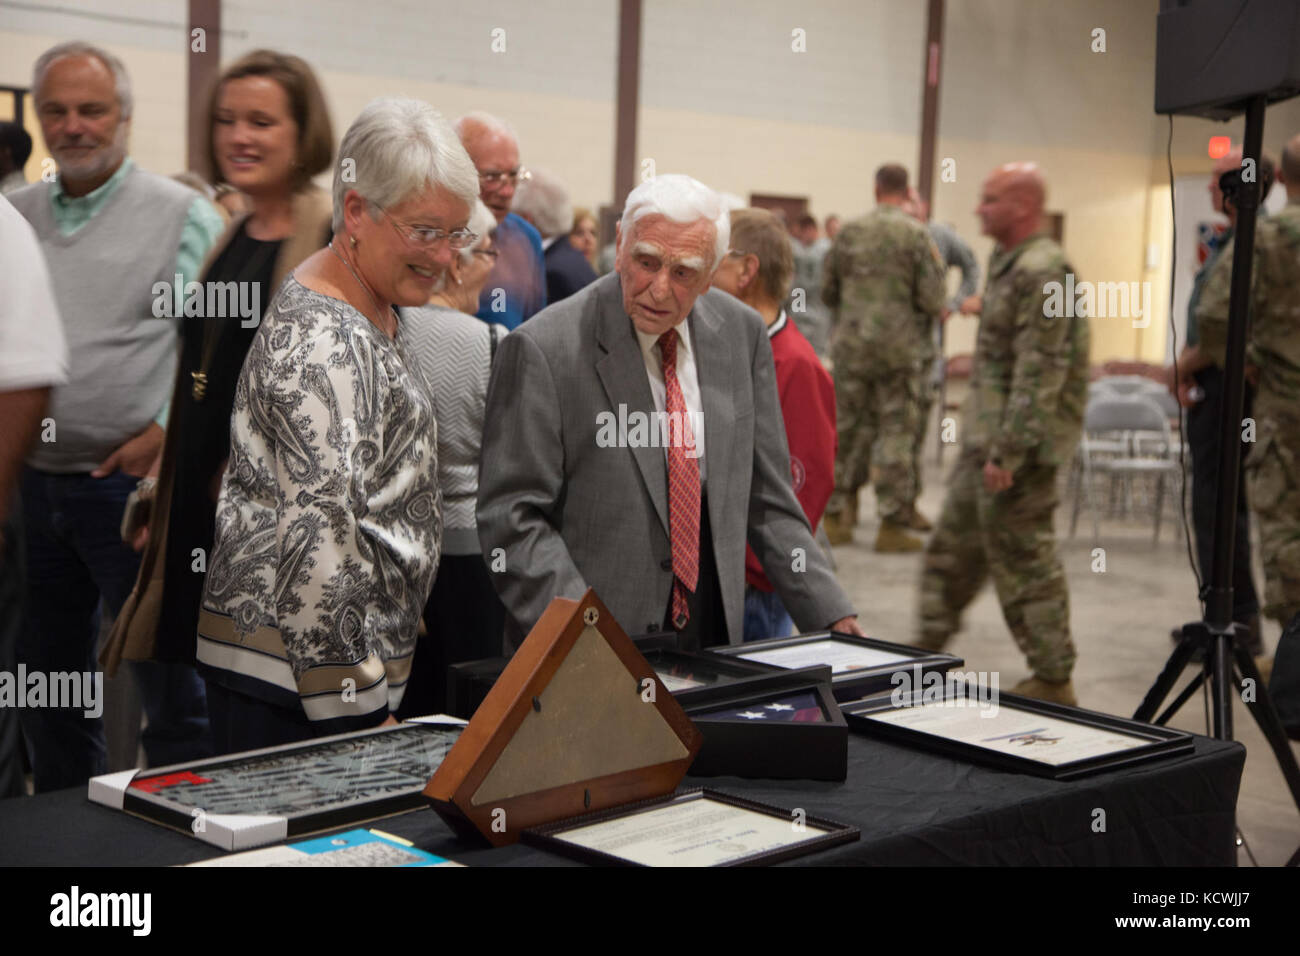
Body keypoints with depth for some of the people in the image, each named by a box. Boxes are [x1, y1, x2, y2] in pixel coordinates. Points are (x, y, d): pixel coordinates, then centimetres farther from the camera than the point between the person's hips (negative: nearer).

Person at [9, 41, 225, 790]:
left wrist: (164, 434, -15)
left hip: (131, 482, -6)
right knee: (50, 675, 16)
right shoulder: (16, 217, 11)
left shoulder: (182, 216, -4)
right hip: (33, 481, 6)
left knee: (167, 678, -1)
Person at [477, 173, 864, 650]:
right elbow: (512, 521, -12)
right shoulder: (543, 350, -11)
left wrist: (832, 617, 5)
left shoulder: (741, 334, 5)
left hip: (713, 642, 5)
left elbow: (766, 500, 11)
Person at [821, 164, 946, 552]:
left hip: (851, 345, 3)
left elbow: (828, 293, 11)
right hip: (898, 348, -3)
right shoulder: (916, 235, -7)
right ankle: (892, 524, 4)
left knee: (848, 429, 11)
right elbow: (932, 300, -8)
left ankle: (836, 517, 16)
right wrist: (936, 266, 11)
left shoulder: (850, 232, 3)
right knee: (897, 433, 3)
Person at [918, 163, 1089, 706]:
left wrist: (1006, 452, -25)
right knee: (954, 545, 16)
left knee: (1023, 559, -2)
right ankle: (929, 648, 28)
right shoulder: (1010, 264, 13)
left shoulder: (1042, 273, -19)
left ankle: (1053, 681, 9)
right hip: (987, 436, 10)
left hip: (1019, 441, -10)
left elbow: (1039, 374, -24)